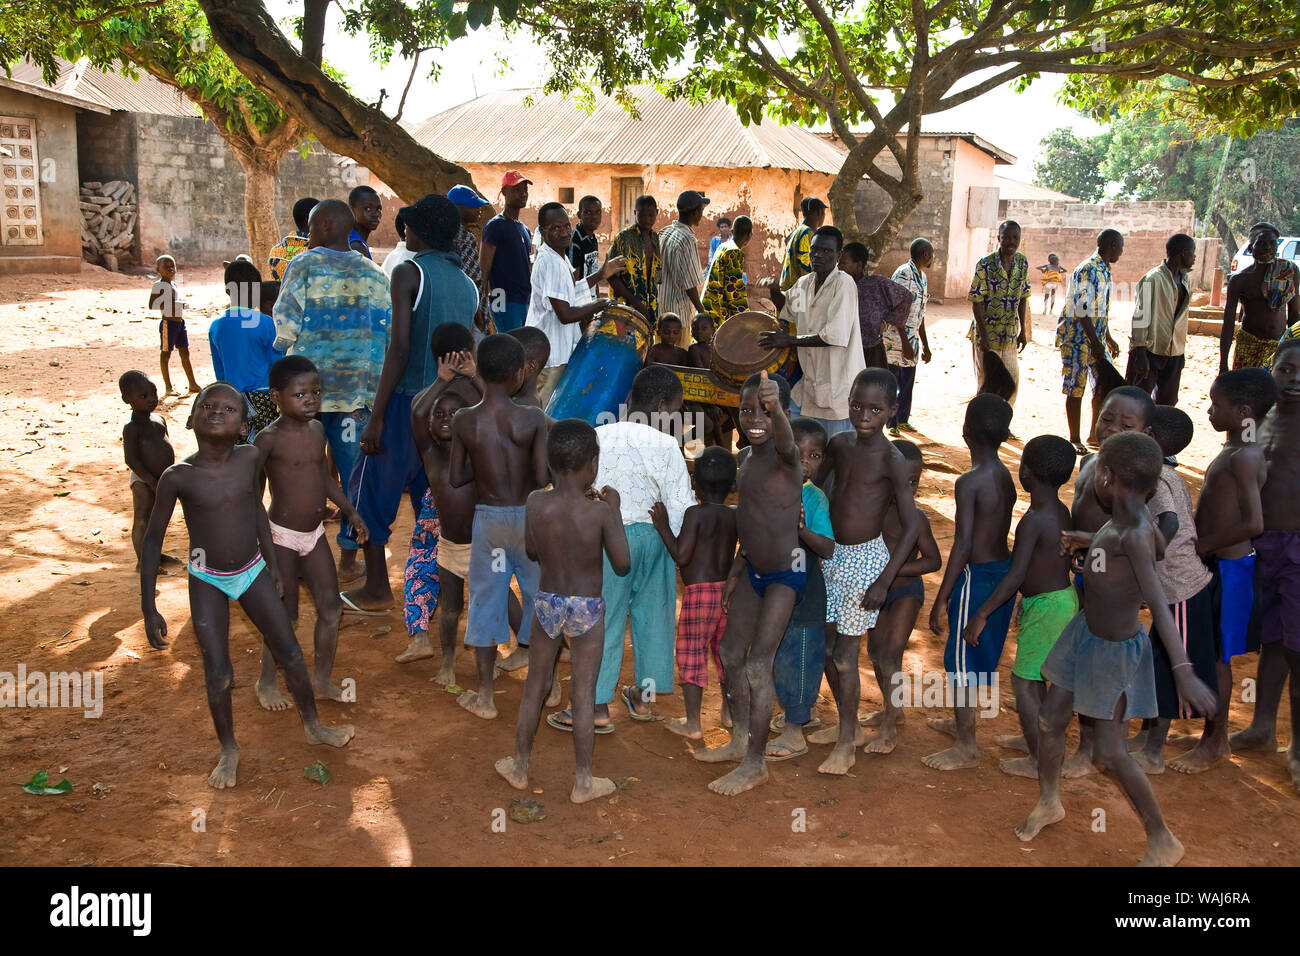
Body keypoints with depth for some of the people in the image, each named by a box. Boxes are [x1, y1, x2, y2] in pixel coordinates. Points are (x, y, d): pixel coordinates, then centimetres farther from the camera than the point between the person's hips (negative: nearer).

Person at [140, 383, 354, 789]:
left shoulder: (250, 458, -10)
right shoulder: (178, 477, -18)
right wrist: (149, 609, -9)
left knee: (290, 653, 8)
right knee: (218, 673, -1)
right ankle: (229, 750, 23)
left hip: (252, 573, 3)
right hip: (207, 582, -3)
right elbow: (153, 539, -9)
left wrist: (271, 561, 15)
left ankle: (313, 726, 30)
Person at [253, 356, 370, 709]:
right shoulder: (269, 438, -16)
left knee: (331, 609, 7)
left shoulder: (317, 429, 5)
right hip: (282, 536, -6)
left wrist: (351, 511, 19)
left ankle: (321, 679, 24)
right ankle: (267, 683, 24)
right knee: (284, 617, 3)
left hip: (315, 534, 6)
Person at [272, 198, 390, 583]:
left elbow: (286, 321, -8)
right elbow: (390, 330, 4)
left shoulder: (304, 265, -4)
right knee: (354, 473, 8)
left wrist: (288, 347, 12)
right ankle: (348, 558, 13)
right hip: (359, 388, 2)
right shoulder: (373, 273, 6)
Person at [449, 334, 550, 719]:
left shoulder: (463, 421, -9)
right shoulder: (533, 418, -15)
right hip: (527, 515, -1)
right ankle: (545, 682, 30)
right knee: (541, 595, 17)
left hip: (487, 517, 1)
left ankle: (484, 696, 18)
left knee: (486, 600, 12)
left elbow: (455, 478, -3)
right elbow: (543, 477, -17)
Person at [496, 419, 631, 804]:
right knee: (584, 694, 8)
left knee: (535, 686, 18)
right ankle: (583, 782, 19)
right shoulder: (600, 510, -18)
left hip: (547, 603, 3)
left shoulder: (536, 503, -11)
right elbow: (622, 565, -9)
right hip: (588, 610, -3)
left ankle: (519, 767, 32)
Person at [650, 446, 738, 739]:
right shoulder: (736, 516, 4)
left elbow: (681, 556, -15)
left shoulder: (695, 514, -12)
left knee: (691, 655, 4)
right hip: (727, 590, 6)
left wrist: (663, 527, -6)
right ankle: (730, 711, 33)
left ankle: (693, 724, 8)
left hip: (700, 592, -6)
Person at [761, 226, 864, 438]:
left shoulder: (844, 283, -15)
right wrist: (773, 290, 8)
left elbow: (836, 335, -23)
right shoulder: (804, 283, 8)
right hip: (810, 380, 8)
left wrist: (789, 340, -18)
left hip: (838, 385, -7)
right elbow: (787, 306, 31)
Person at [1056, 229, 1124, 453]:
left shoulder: (1104, 271, 12)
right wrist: (1095, 343, -24)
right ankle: (1074, 441, 7)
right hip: (1077, 337, -9)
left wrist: (1108, 338, 25)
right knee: (1076, 390, -2)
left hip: (1095, 337, 9)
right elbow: (1082, 311, -23)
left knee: (1104, 384, 10)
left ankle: (1095, 434, 23)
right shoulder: (1088, 270, -18)